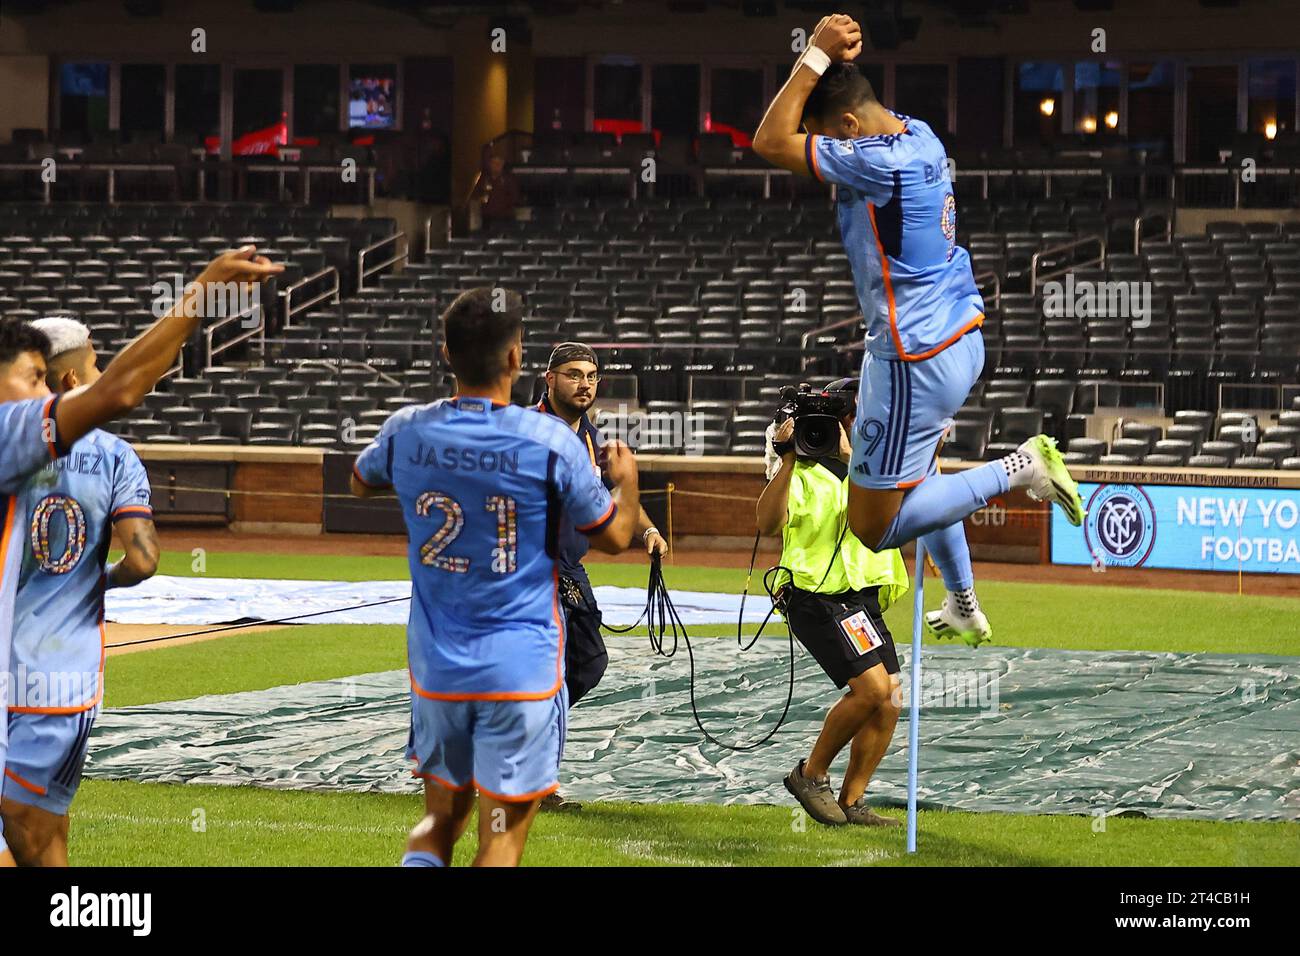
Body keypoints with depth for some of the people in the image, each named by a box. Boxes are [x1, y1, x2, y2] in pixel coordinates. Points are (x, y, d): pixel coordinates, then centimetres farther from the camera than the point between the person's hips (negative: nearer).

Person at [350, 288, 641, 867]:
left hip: (436, 667, 4)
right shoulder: (549, 441, -13)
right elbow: (614, 537, 0)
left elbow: (360, 483, 21)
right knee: (503, 833, 0)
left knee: (440, 816, 19)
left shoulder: (406, 432, -3)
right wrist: (627, 479, 20)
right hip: (522, 669, -3)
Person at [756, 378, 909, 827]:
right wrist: (787, 459, -23)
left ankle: (851, 802, 10)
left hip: (864, 600, 8)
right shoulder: (805, 470, -6)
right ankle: (810, 774, -2)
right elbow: (769, 523, -19)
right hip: (820, 599, -7)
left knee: (890, 700, 0)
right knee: (872, 687, -19)